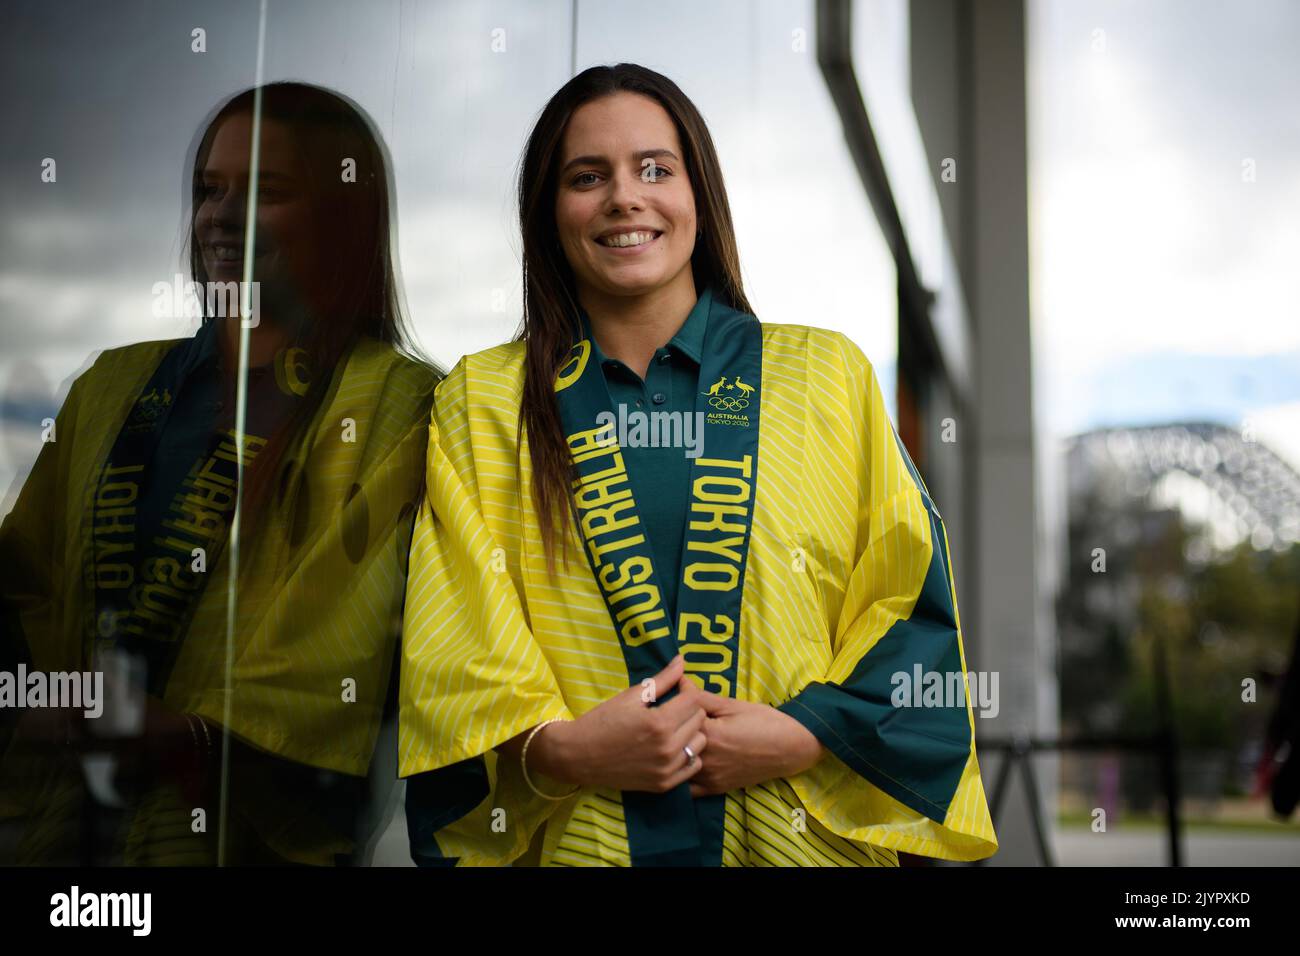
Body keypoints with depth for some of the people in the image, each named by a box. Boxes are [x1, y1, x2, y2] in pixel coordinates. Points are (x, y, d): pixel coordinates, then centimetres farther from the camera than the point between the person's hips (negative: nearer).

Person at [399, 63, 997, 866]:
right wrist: (556, 750, -18)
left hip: (803, 831, 1)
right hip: (572, 840, 0)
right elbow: (453, 645, -3)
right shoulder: (480, 402, 2)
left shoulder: (829, 377, 1)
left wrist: (808, 735, -13)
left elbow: (909, 603, 0)